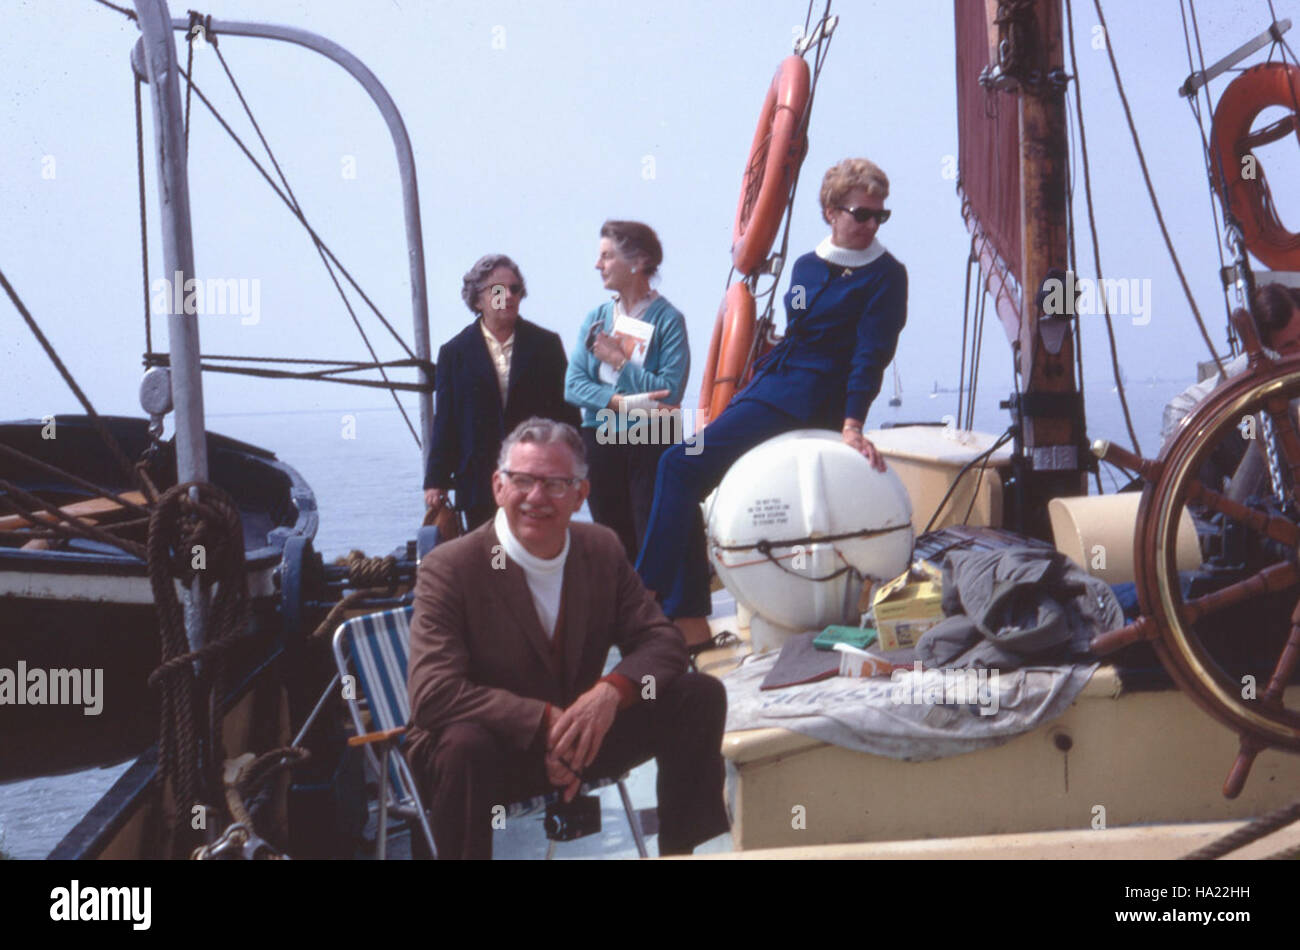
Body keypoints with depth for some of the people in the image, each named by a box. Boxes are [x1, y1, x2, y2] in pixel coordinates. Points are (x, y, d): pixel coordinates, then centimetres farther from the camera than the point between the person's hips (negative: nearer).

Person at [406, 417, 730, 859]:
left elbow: (662, 641, -1)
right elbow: (433, 694, -26)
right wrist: (544, 720, -34)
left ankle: (682, 850, 4)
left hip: (580, 735, 5)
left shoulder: (602, 549, -1)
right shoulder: (449, 568, -17)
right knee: (463, 745, -40)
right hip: (490, 746, -5)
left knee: (700, 696, -9)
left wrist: (612, 690, -24)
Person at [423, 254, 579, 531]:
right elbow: (445, 421, 6)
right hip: (480, 485, 0)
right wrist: (436, 481, 2)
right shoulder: (455, 352, 6)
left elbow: (567, 412, 7)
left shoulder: (547, 345, 7)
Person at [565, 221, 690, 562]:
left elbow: (669, 392, -13)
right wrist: (619, 402, -13)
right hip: (601, 443, 5)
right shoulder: (596, 318, 11)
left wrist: (620, 361, -9)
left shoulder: (667, 319, -3)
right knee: (614, 548, 8)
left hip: (652, 444, -5)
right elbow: (573, 386, 3)